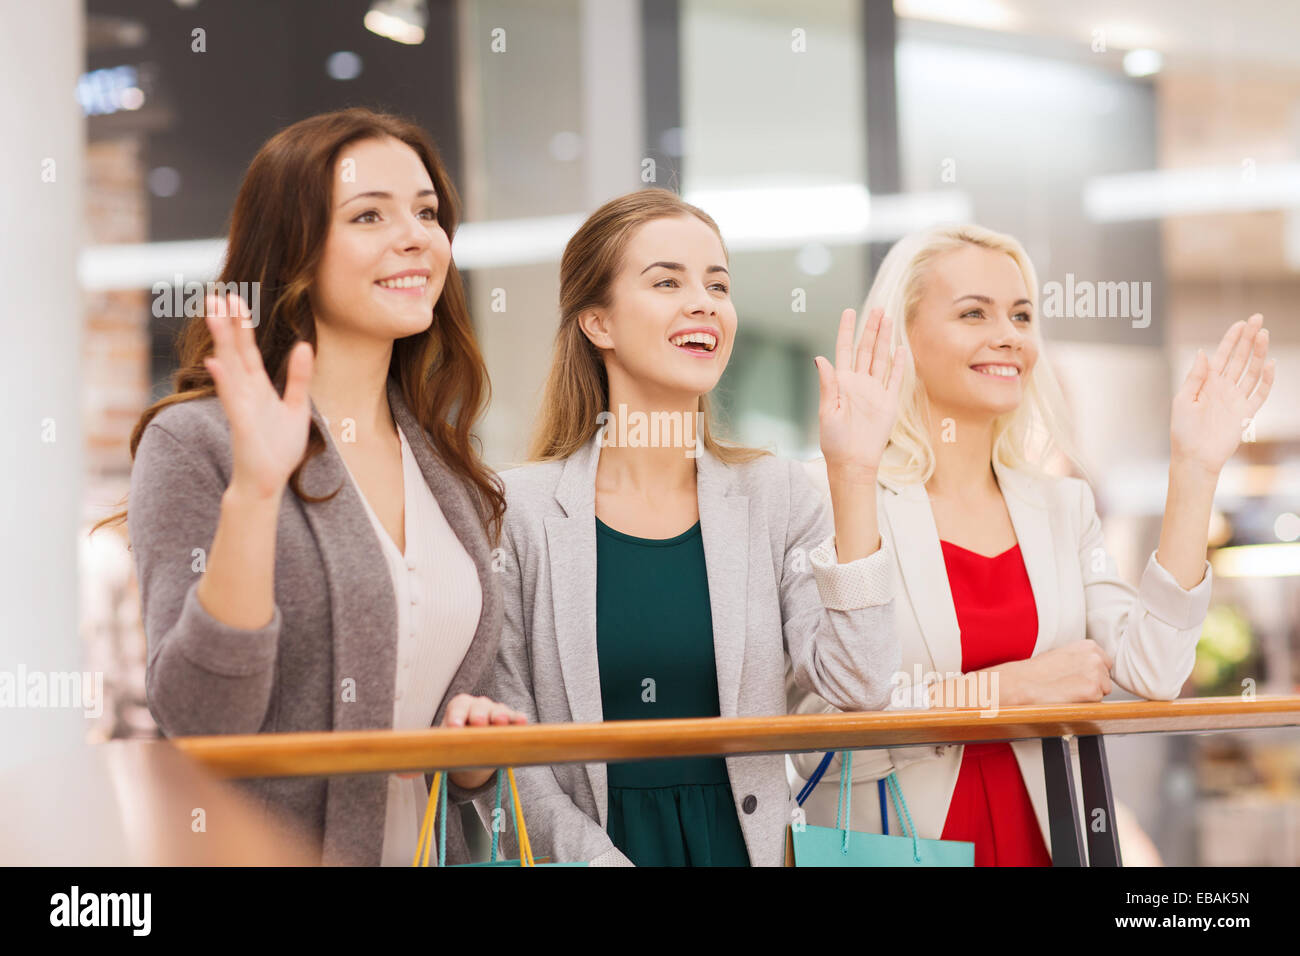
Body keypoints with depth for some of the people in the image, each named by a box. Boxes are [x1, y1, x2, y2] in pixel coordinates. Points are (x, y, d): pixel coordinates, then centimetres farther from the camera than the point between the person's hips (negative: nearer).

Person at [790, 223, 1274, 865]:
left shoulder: (1063, 506, 9)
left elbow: (1151, 673, -4)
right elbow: (814, 729, -17)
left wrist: (1194, 470, -4)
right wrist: (1009, 687, -13)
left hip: (1040, 840, 5)